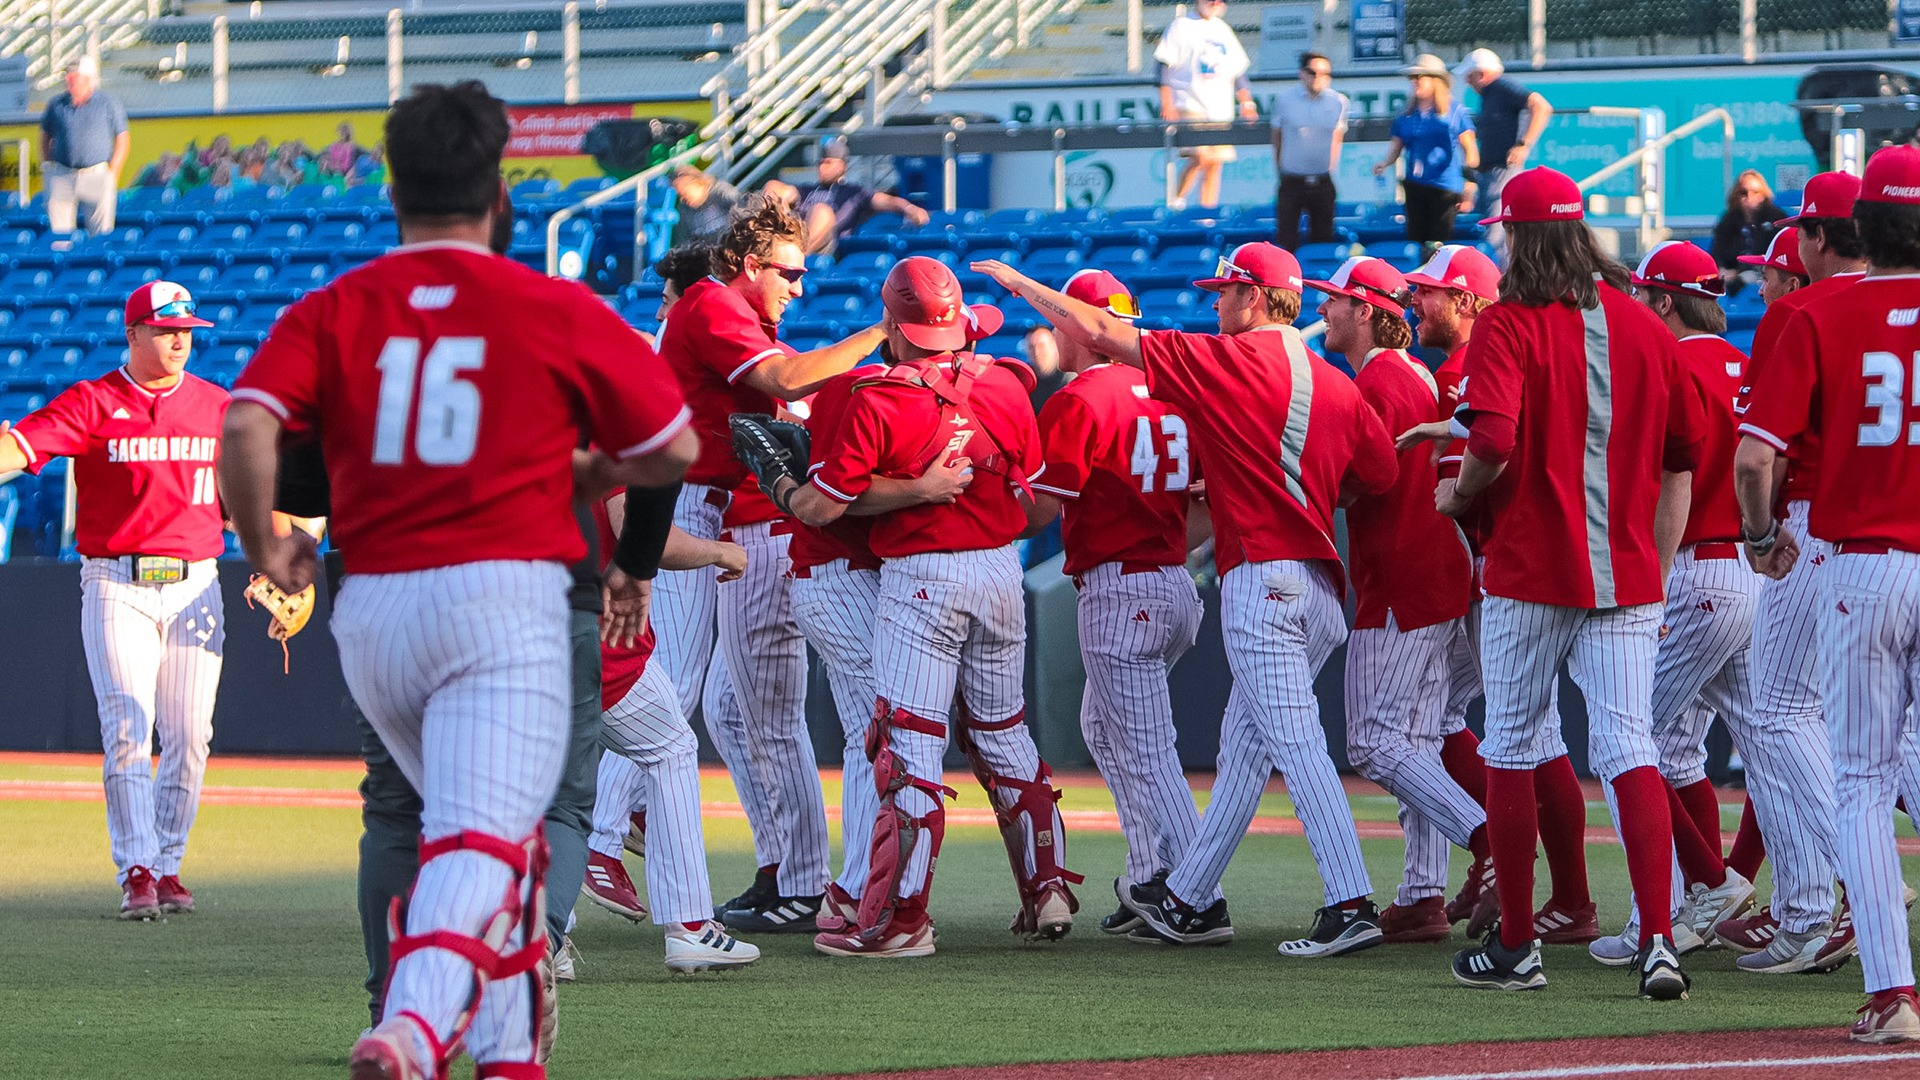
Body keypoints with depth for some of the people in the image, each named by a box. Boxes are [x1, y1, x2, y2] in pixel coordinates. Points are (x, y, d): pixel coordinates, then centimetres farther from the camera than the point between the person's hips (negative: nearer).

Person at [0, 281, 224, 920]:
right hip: (115, 586, -3)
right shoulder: (91, 403, -3)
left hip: (193, 585, 3)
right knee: (127, 730, -10)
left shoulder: (217, 407, 8)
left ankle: (168, 867, 14)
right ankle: (136, 872, -9)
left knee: (188, 736, 2)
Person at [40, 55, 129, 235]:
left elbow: (123, 140, 3)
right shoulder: (57, 105, 10)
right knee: (59, 230, -3)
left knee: (101, 232, -5)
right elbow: (45, 135, 21)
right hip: (62, 176, 2)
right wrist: (45, 165, 9)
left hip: (98, 175, -2)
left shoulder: (109, 104, 2)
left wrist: (112, 173, -5)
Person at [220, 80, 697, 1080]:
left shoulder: (332, 311, 8)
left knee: (493, 832, 23)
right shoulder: (557, 311, 3)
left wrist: (264, 549, 6)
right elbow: (675, 449, 7)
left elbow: (247, 426, -8)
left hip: (369, 613, 4)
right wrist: (574, 465, 26)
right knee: (481, 839, -16)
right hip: (503, 598, -4)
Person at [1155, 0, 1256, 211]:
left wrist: (1246, 103, 10)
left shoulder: (1222, 29, 17)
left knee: (1216, 162, 2)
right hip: (1191, 107, -6)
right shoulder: (1182, 26, -1)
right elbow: (1164, 65, -5)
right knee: (1200, 157, -20)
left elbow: (1238, 70, 21)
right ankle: (1175, 202, -5)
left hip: (1220, 109, 6)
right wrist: (1167, 104, -14)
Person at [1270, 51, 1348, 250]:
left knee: (1323, 239, 7)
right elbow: (1277, 138, 8)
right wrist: (1280, 171, 9)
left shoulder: (1338, 102, 2)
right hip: (1291, 181, -1)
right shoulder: (1285, 99, -2)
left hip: (1322, 183, 2)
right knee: (1286, 240, -4)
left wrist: (1330, 170, 11)